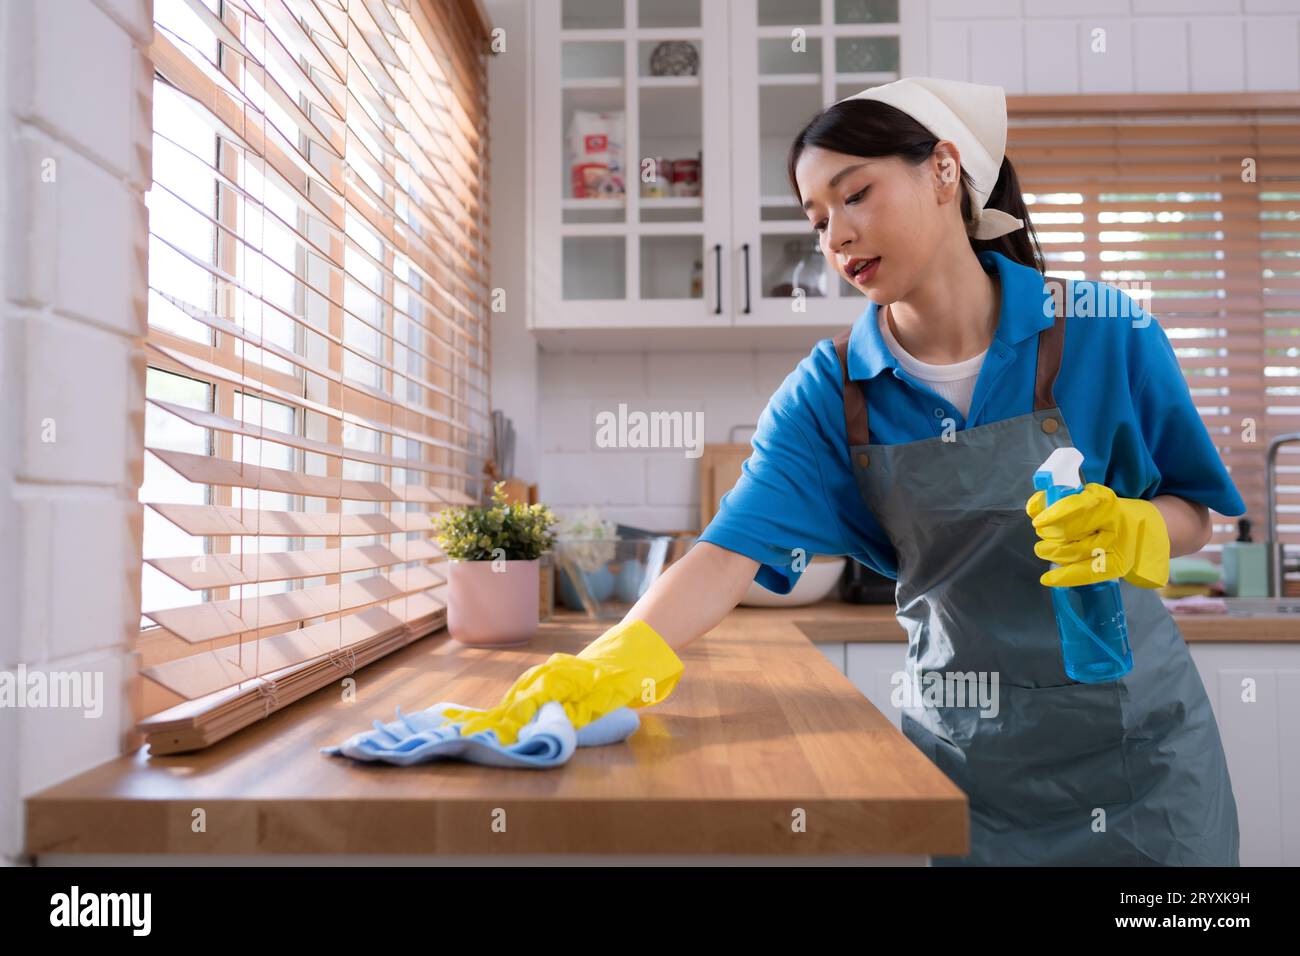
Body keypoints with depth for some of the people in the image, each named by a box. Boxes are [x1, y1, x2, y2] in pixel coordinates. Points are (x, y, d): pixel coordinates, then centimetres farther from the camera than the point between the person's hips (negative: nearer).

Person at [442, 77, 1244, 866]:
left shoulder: (1103, 334, -12)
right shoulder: (831, 393, -11)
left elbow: (1195, 514, -1)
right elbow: (734, 548, -22)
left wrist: (1137, 530, -24)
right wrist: (618, 657, -37)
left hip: (1134, 727, 0)